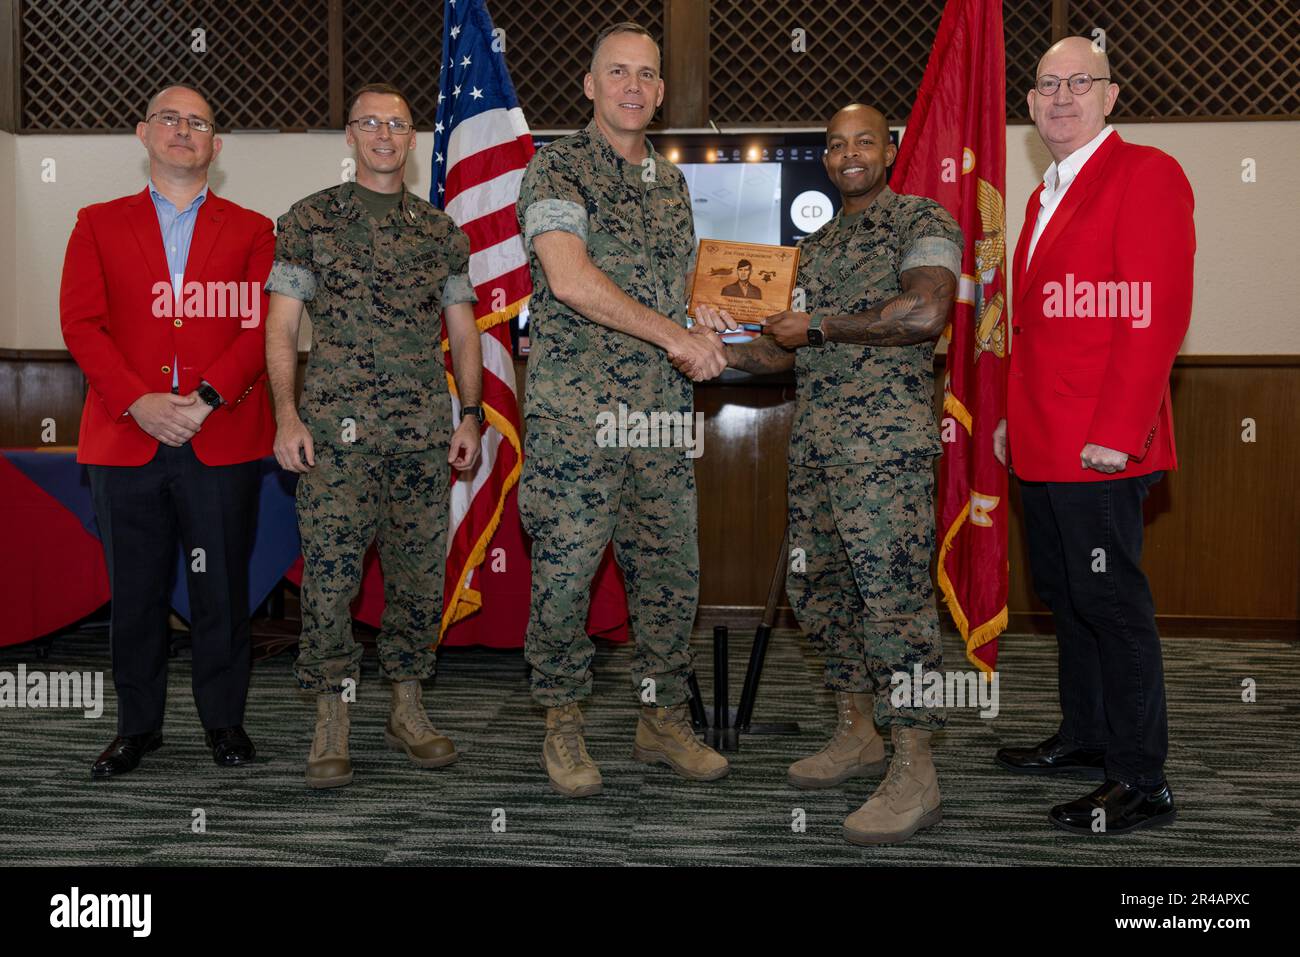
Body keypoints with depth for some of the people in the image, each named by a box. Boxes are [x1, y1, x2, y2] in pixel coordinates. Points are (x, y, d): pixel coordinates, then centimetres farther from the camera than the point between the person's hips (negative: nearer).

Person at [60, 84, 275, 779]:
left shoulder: (251, 231, 11)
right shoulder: (99, 225, 14)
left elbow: (262, 326, -1)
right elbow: (81, 322, 2)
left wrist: (205, 399, -14)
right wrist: (137, 402, -12)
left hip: (222, 443, -1)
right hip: (125, 438, 1)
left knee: (222, 588, 4)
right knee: (136, 591, 7)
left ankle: (223, 718, 19)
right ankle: (137, 726, 20)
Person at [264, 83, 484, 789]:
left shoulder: (442, 231, 14)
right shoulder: (310, 220, 7)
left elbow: (464, 331, 15)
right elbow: (279, 327, 3)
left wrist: (471, 414, 4)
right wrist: (286, 416, -7)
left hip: (424, 431, 3)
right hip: (335, 428, -2)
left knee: (419, 572, 5)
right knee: (329, 573, -5)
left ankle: (408, 708, 18)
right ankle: (331, 719, 6)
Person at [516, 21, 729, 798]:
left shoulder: (672, 182, 17)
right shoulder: (559, 168, -4)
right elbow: (571, 278, -18)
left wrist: (688, 373, 12)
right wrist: (677, 337, -19)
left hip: (662, 411, 6)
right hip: (575, 411, -6)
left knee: (672, 567, 8)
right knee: (567, 568, -1)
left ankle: (664, 719, 21)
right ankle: (564, 724, 15)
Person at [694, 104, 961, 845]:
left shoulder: (922, 220, -1)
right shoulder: (815, 246, 22)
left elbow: (927, 312, -18)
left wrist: (818, 325, -11)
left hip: (887, 440, -8)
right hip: (813, 441, 8)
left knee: (894, 591, -11)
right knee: (816, 587, 11)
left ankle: (915, 774, -5)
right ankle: (858, 735, 26)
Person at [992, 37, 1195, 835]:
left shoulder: (1146, 173, -8)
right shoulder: (1048, 194, 20)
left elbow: (1158, 312, -17)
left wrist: (1117, 433, -21)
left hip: (1098, 448, -9)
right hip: (1042, 444, 9)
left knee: (1111, 603, -3)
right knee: (1064, 594, 17)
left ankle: (1142, 784, 7)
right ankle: (1084, 739, 31)